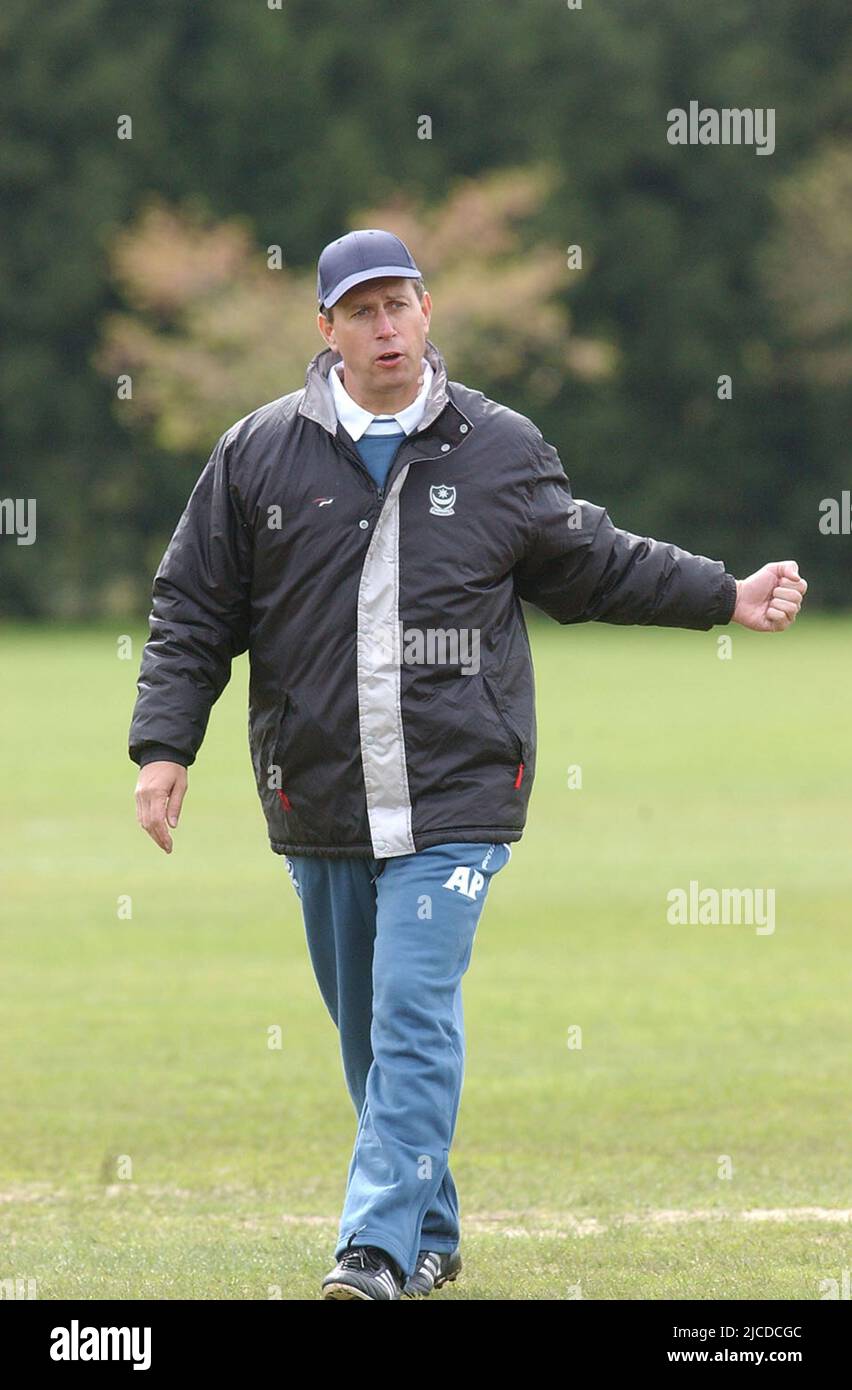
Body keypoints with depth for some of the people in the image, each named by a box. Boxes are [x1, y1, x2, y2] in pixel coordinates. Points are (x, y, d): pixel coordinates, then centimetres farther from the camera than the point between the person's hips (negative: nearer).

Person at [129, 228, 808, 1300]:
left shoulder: (502, 450, 5)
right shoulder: (258, 456, 4)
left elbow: (592, 564, 18)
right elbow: (192, 611, 7)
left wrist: (728, 597, 15)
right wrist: (164, 746, -1)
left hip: (454, 800, -2)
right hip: (317, 801, 2)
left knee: (415, 1017, -13)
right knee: (367, 1032, 10)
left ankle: (383, 1244, -16)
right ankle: (430, 1232, 24)